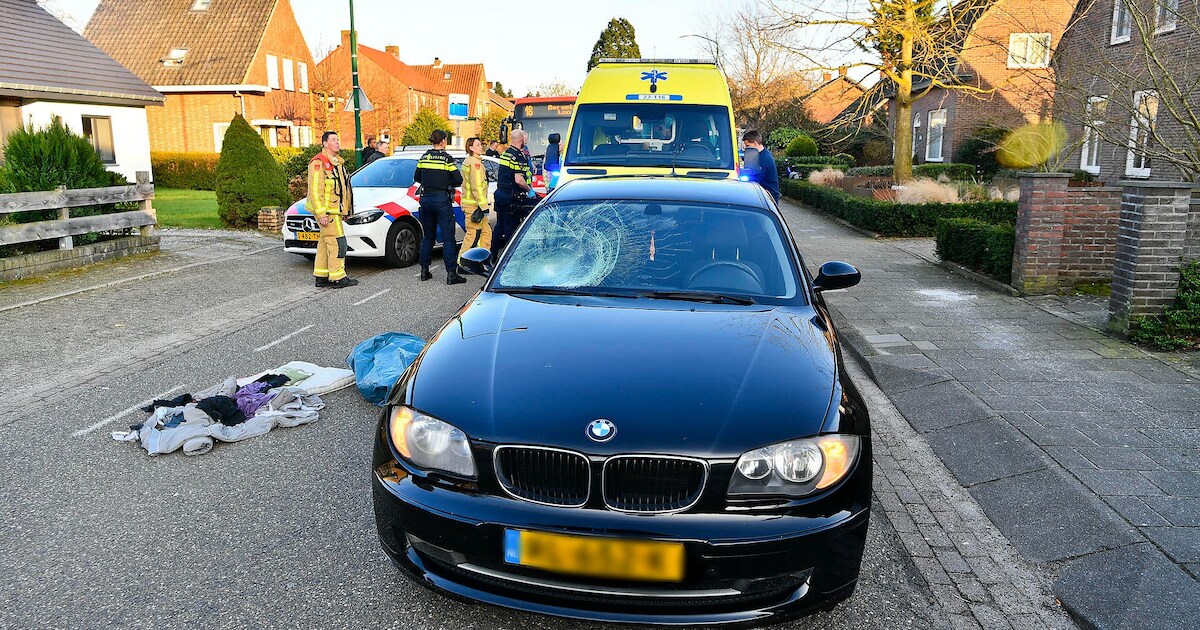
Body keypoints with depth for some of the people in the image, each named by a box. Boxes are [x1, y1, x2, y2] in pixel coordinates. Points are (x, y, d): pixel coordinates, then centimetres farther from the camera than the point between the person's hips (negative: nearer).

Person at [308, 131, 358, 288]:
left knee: (325, 243, 12)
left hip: (335, 210, 10)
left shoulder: (337, 161, 19)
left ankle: (321, 277, 18)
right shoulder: (319, 163, -13)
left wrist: (345, 210, 23)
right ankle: (338, 278, -8)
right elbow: (315, 190, -18)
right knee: (337, 242, -11)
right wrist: (322, 213, -24)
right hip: (327, 211, -10)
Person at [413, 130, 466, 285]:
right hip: (442, 200, -5)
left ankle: (424, 271, 19)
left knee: (427, 236, 15)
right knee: (448, 238, -3)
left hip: (426, 198, 5)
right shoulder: (447, 158, -9)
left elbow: (417, 178, 12)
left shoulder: (424, 157, 6)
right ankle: (451, 273, -6)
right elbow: (458, 180, -9)